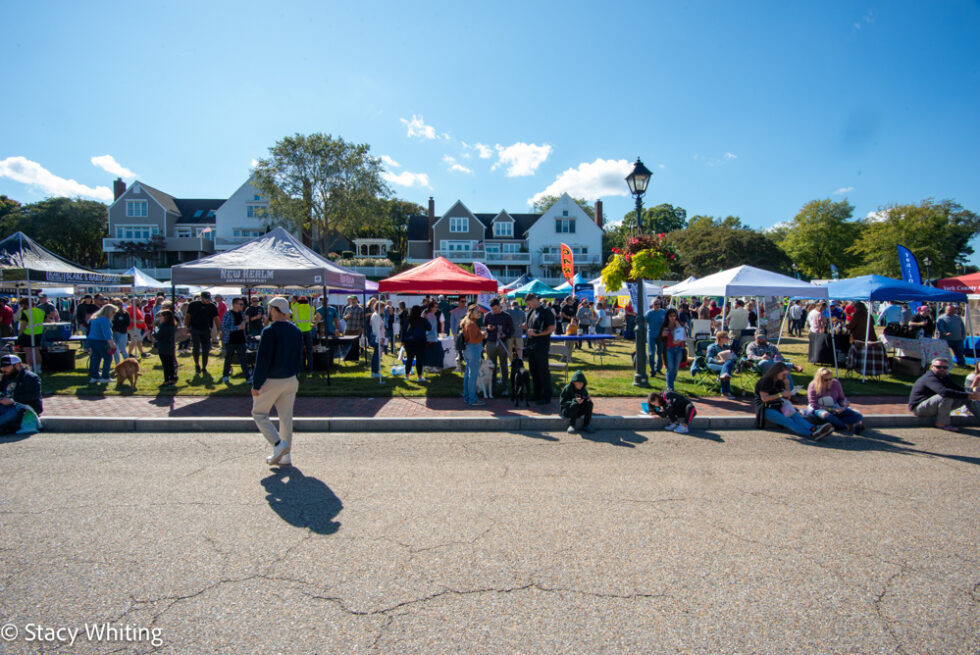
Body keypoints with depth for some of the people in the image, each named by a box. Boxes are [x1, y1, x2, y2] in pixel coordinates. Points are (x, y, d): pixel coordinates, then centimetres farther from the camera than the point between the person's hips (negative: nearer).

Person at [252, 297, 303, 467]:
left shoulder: (270, 331, -17)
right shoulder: (296, 331, 6)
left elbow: (262, 360, -18)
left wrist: (256, 384, -12)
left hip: (271, 381, -6)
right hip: (291, 381, 6)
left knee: (259, 413, 12)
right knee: (286, 416, 12)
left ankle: (278, 443, -4)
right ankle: (284, 456, 18)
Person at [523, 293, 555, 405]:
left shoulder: (546, 311, -8)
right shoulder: (531, 312, 15)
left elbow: (551, 329, -13)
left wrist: (537, 334, -16)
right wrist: (526, 327, 1)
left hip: (541, 346, -8)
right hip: (531, 345, 8)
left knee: (543, 371, -2)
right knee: (533, 371, 13)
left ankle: (546, 396, 7)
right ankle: (537, 394, 25)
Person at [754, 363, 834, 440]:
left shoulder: (779, 382, 16)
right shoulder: (765, 381, -8)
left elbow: (788, 397, 19)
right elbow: (764, 398, -16)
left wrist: (787, 384, 5)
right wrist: (781, 394, -15)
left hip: (777, 407, 7)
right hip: (765, 409, -7)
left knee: (795, 415, -23)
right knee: (787, 421, -29)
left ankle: (814, 429, -48)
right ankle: (812, 434, -48)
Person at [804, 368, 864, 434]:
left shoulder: (835, 383, -4)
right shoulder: (813, 387, -15)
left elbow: (841, 398, 8)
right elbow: (814, 405, -18)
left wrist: (844, 403, -17)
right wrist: (832, 410, -26)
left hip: (835, 408, 5)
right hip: (819, 409, -5)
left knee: (858, 416, -14)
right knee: (825, 415, -41)